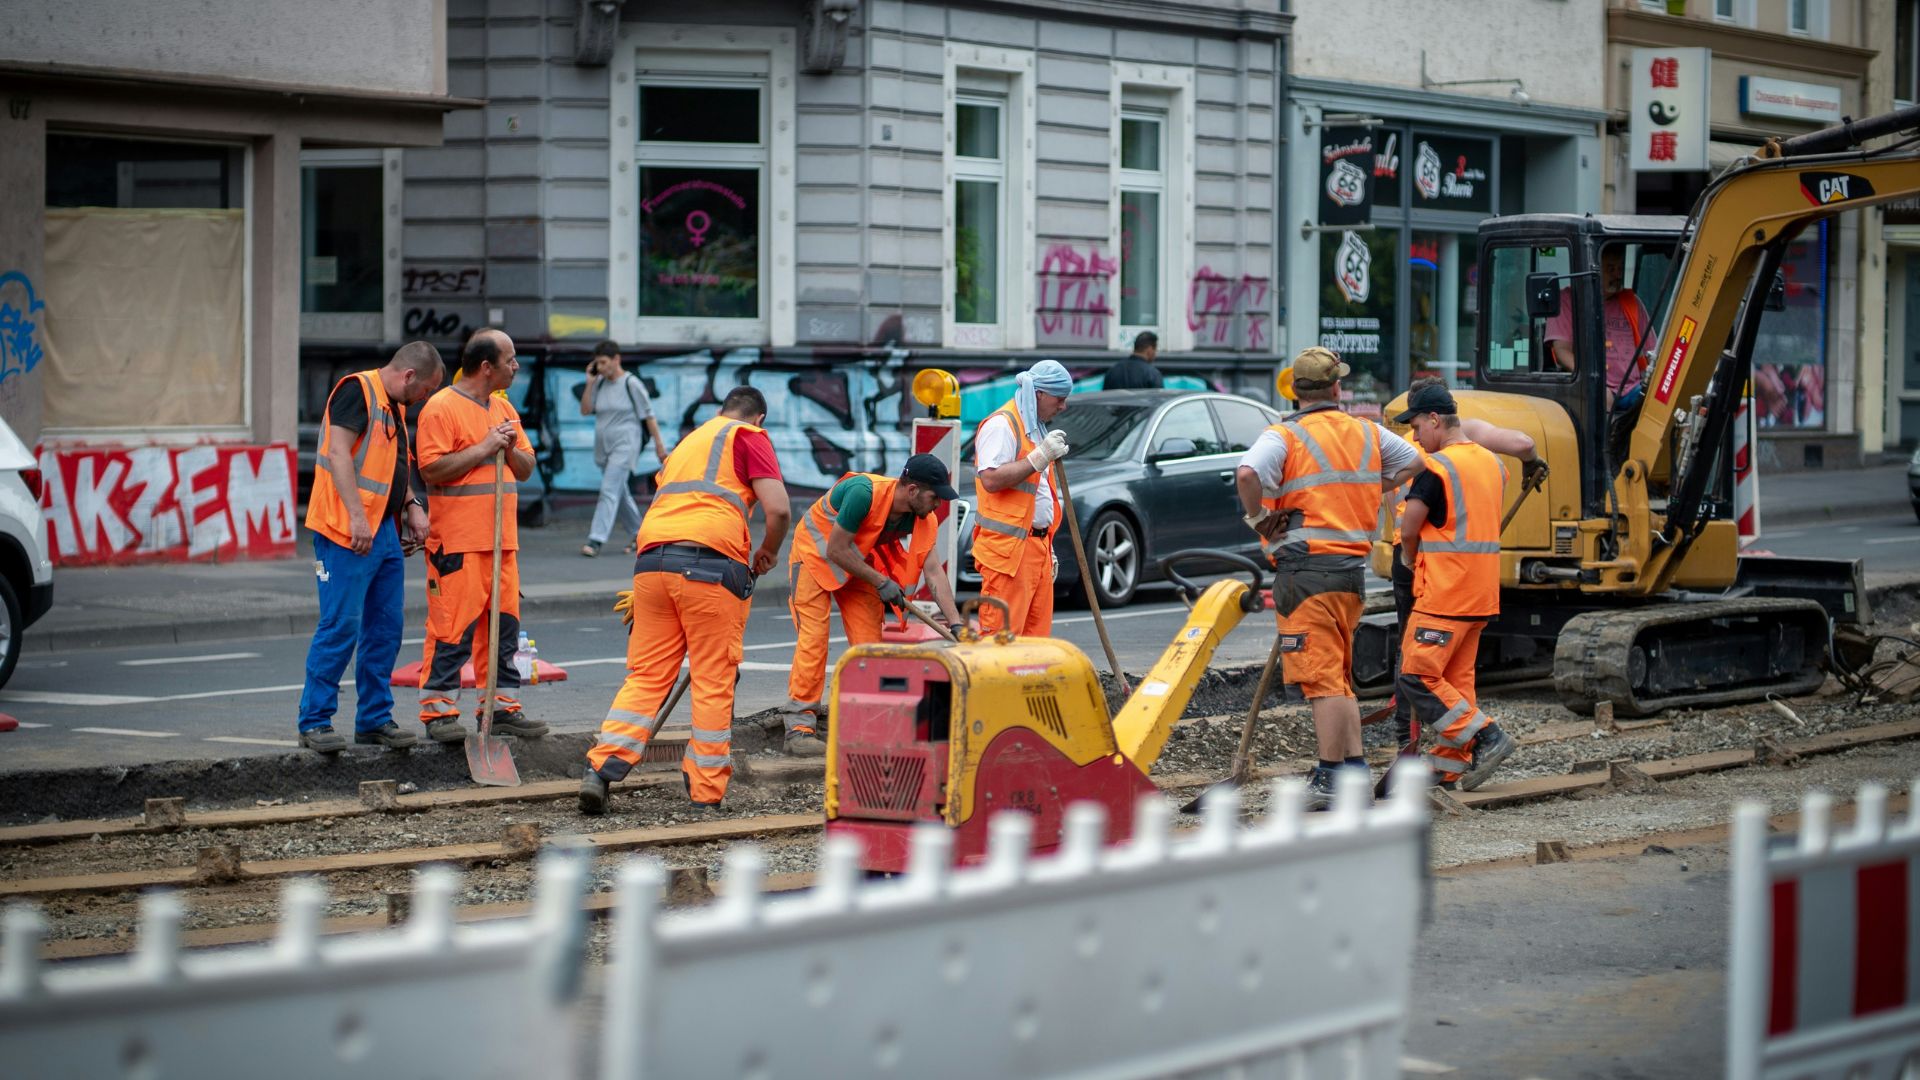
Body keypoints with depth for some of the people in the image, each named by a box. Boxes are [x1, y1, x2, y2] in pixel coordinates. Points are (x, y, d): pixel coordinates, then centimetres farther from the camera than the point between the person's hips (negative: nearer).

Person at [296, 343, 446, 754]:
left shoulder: (395, 407, 20)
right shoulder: (357, 390, -10)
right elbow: (338, 453, -19)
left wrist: (412, 506, 14)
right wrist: (357, 517, -25)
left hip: (385, 531, 10)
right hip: (346, 533, -10)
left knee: (385, 628, 10)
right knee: (340, 626, -9)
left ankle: (374, 719, 17)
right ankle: (314, 721, -3)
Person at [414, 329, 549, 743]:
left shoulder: (503, 408, 18)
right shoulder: (442, 407, -8)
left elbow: (526, 469, 21)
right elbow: (432, 468, -16)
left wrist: (510, 448, 0)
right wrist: (482, 449, -15)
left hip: (502, 539, 8)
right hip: (457, 540, -8)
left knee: (504, 622, 9)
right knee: (452, 625, -8)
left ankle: (501, 705, 17)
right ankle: (439, 710, -3)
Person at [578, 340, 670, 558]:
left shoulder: (631, 383, -9)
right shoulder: (599, 383, 7)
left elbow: (648, 415, -5)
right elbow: (585, 410, 7)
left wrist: (659, 443, -3)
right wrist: (589, 383, -2)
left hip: (624, 444, -7)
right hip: (603, 447, 7)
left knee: (609, 491, -16)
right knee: (620, 494, 15)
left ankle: (595, 541, -22)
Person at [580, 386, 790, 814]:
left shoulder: (688, 441, 31)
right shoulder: (748, 436, 10)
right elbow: (778, 509, -3)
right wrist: (767, 553, 15)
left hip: (652, 558, 6)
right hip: (711, 562, -6)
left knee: (646, 675, 8)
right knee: (713, 681, 2)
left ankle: (601, 767, -5)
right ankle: (706, 794, 5)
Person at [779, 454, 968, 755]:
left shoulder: (923, 519, -15)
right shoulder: (864, 493, -35)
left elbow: (933, 571, -15)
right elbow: (836, 551, -29)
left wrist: (955, 624, -22)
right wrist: (881, 582, -25)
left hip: (858, 563, 6)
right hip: (815, 553, -6)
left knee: (869, 640, -2)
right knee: (813, 637, -14)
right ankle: (799, 727, -13)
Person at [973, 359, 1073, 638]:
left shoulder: (1036, 428, 22)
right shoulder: (1001, 425, -9)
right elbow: (991, 479, -23)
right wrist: (1039, 458, -22)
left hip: (1037, 546, 10)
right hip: (1008, 549, -10)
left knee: (1036, 634, 6)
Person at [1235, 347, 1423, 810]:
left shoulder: (1284, 437, -9)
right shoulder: (1366, 433, 11)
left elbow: (1247, 473, -28)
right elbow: (1412, 461, 27)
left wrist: (1259, 520, -11)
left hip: (1306, 569, -6)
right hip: (1353, 566, 6)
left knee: (1322, 679, -6)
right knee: (1338, 677, 18)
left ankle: (1330, 780, -6)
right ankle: (1355, 770, 18)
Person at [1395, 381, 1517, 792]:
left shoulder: (1436, 466, -14)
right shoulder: (1492, 463, 13)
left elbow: (1408, 530, -13)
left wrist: (1411, 561, 8)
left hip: (1443, 591, -9)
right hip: (1482, 592, 9)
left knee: (1417, 677, -7)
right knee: (1456, 679, 12)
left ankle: (1485, 737, -13)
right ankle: (1450, 768, 12)